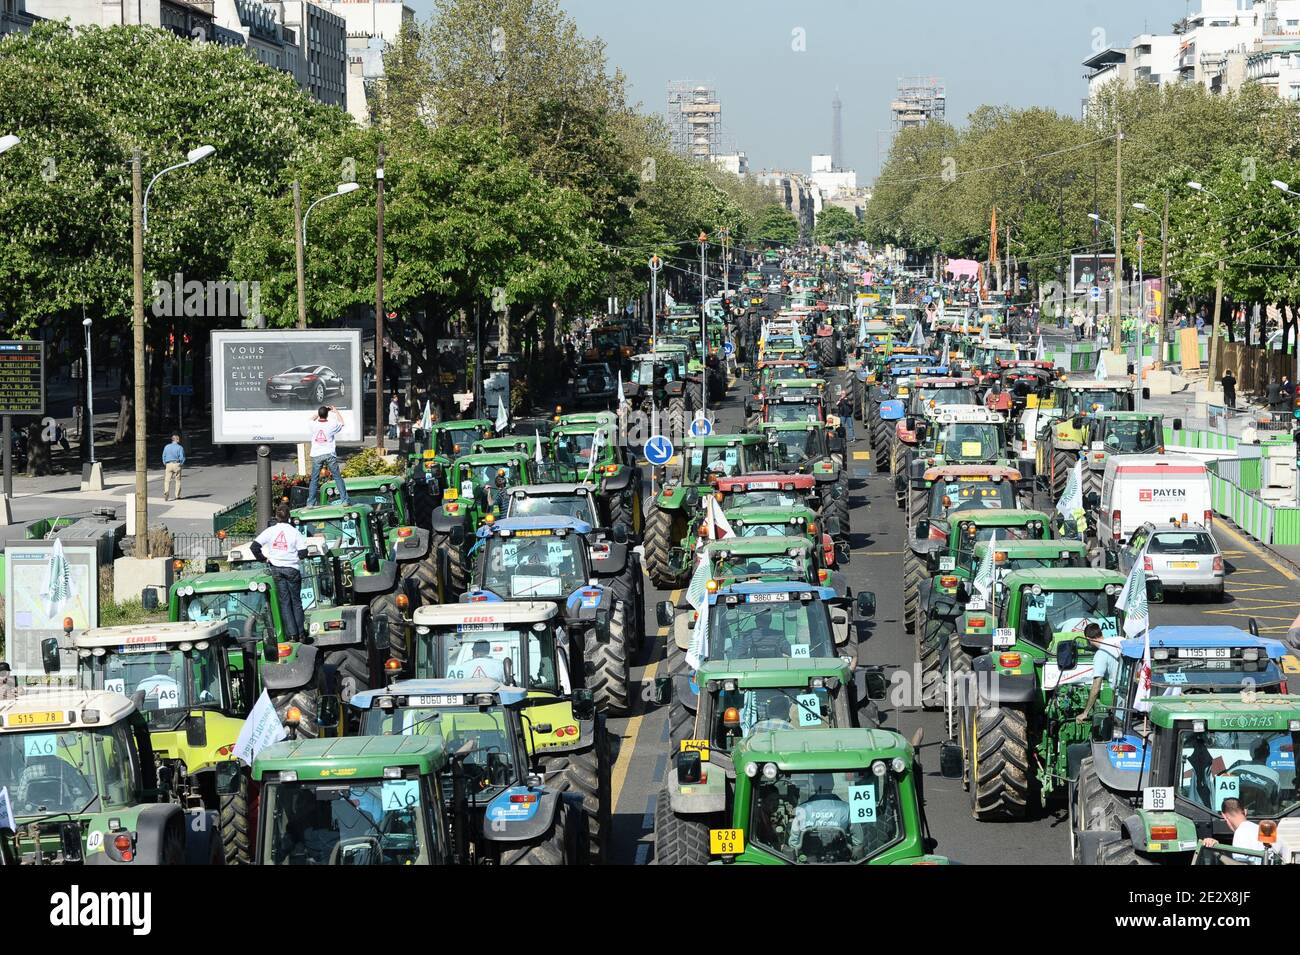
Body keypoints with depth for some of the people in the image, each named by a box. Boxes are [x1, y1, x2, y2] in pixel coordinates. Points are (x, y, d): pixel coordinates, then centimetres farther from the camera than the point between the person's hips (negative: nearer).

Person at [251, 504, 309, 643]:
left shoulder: (270, 531, -3)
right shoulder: (295, 532, -8)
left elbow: (254, 546, -8)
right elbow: (303, 553, -10)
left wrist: (263, 558, 7)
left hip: (276, 569, 1)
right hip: (292, 569, -1)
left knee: (284, 602, 4)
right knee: (296, 602, 10)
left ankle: (292, 634, -3)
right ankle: (301, 634, 9)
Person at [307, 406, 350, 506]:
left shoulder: (314, 425, -5)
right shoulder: (331, 425, -9)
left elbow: (311, 419, 22)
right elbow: (341, 423, 14)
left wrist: (319, 412, 25)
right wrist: (336, 411, 24)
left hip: (316, 455, 1)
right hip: (329, 454, -1)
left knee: (314, 479, 6)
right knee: (337, 477, 6)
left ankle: (311, 502, 4)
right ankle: (344, 500, 4)